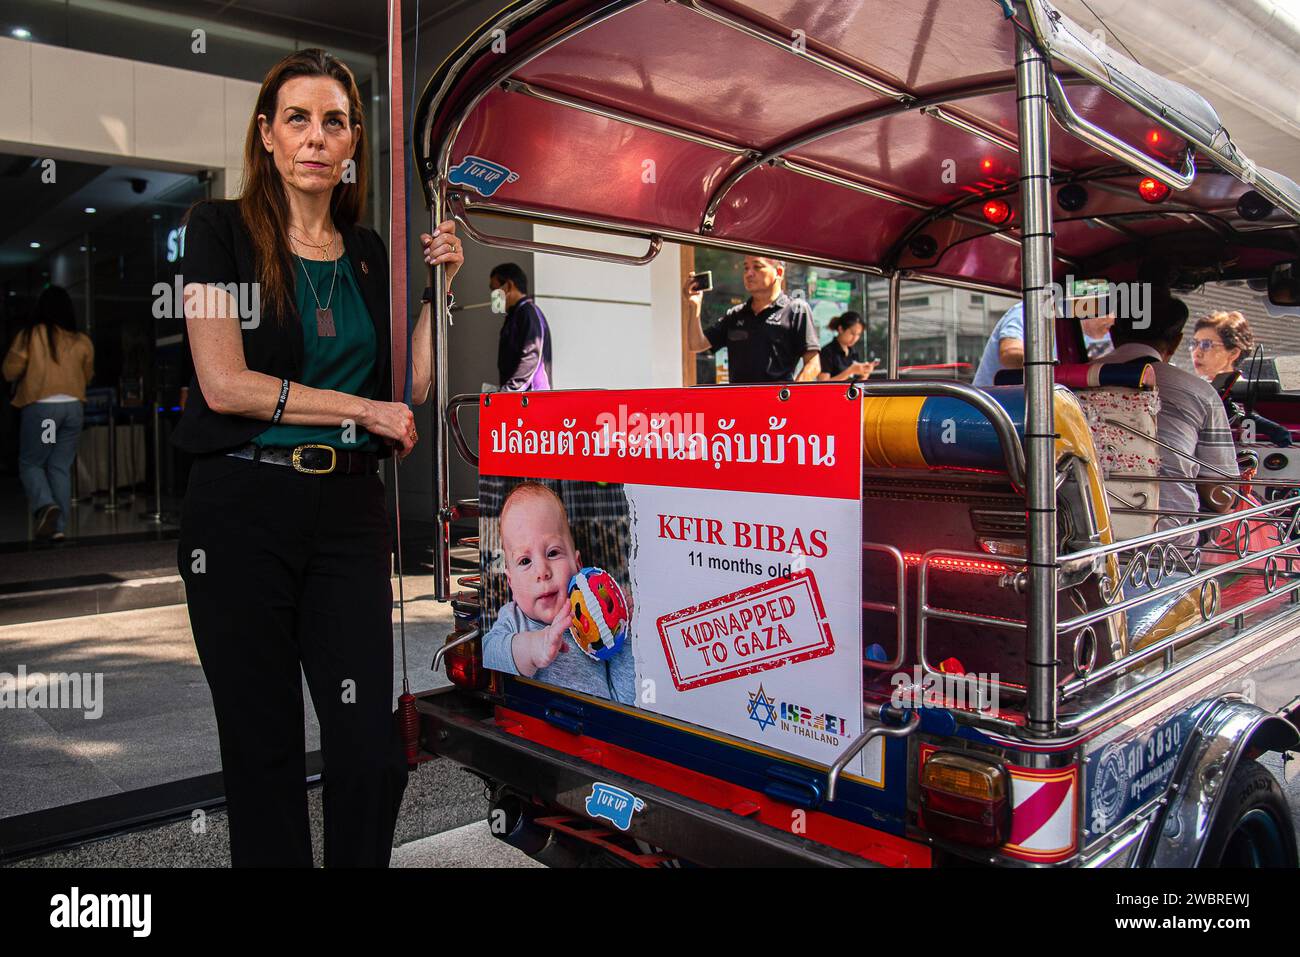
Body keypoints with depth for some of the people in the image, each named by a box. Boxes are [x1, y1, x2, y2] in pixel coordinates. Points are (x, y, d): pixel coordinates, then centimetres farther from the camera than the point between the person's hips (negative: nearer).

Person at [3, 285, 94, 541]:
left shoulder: (30, 335, -5)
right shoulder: (82, 341, 2)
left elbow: (10, 372, -2)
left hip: (40, 407, -3)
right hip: (73, 407, 3)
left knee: (30, 463, 11)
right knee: (61, 467, 9)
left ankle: (45, 505, -15)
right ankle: (59, 526, 5)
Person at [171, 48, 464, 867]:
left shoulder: (368, 252, 13)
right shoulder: (222, 230, 1)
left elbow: (404, 389, 8)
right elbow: (224, 382, -10)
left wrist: (440, 288, 1)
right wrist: (361, 410, -9)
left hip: (350, 511, 3)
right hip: (243, 507, -3)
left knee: (373, 750, 0)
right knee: (263, 750, 7)